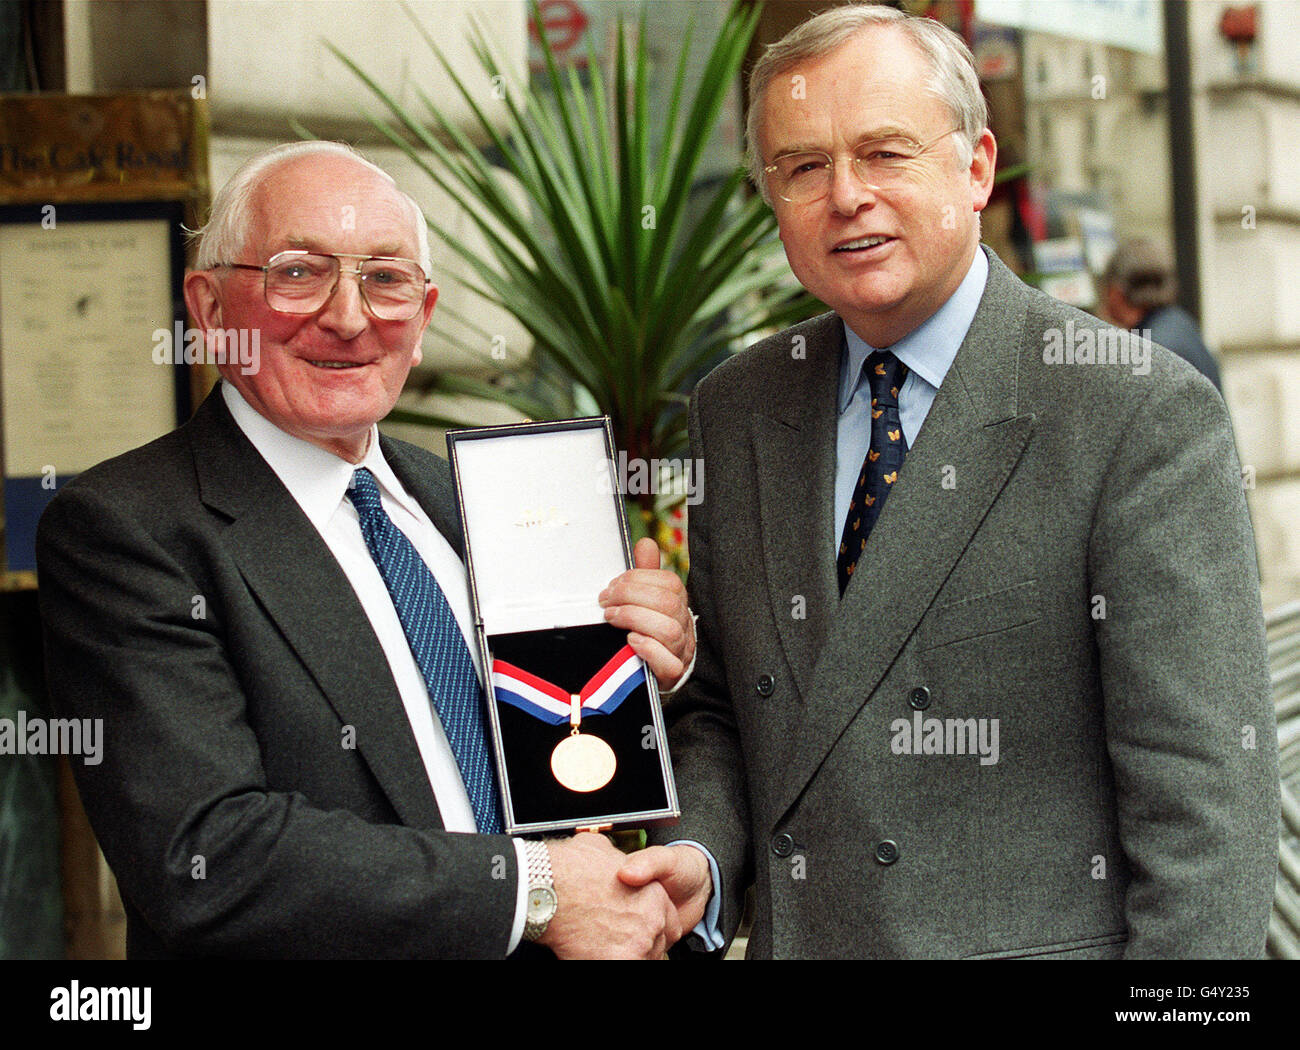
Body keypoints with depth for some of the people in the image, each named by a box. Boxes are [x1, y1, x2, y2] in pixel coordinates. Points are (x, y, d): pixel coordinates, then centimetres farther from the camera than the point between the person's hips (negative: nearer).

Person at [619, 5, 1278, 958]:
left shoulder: (1143, 415, -15)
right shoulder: (735, 413, 4)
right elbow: (718, 705, 11)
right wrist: (700, 854, -7)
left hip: (1041, 942, -5)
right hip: (789, 934, 5)